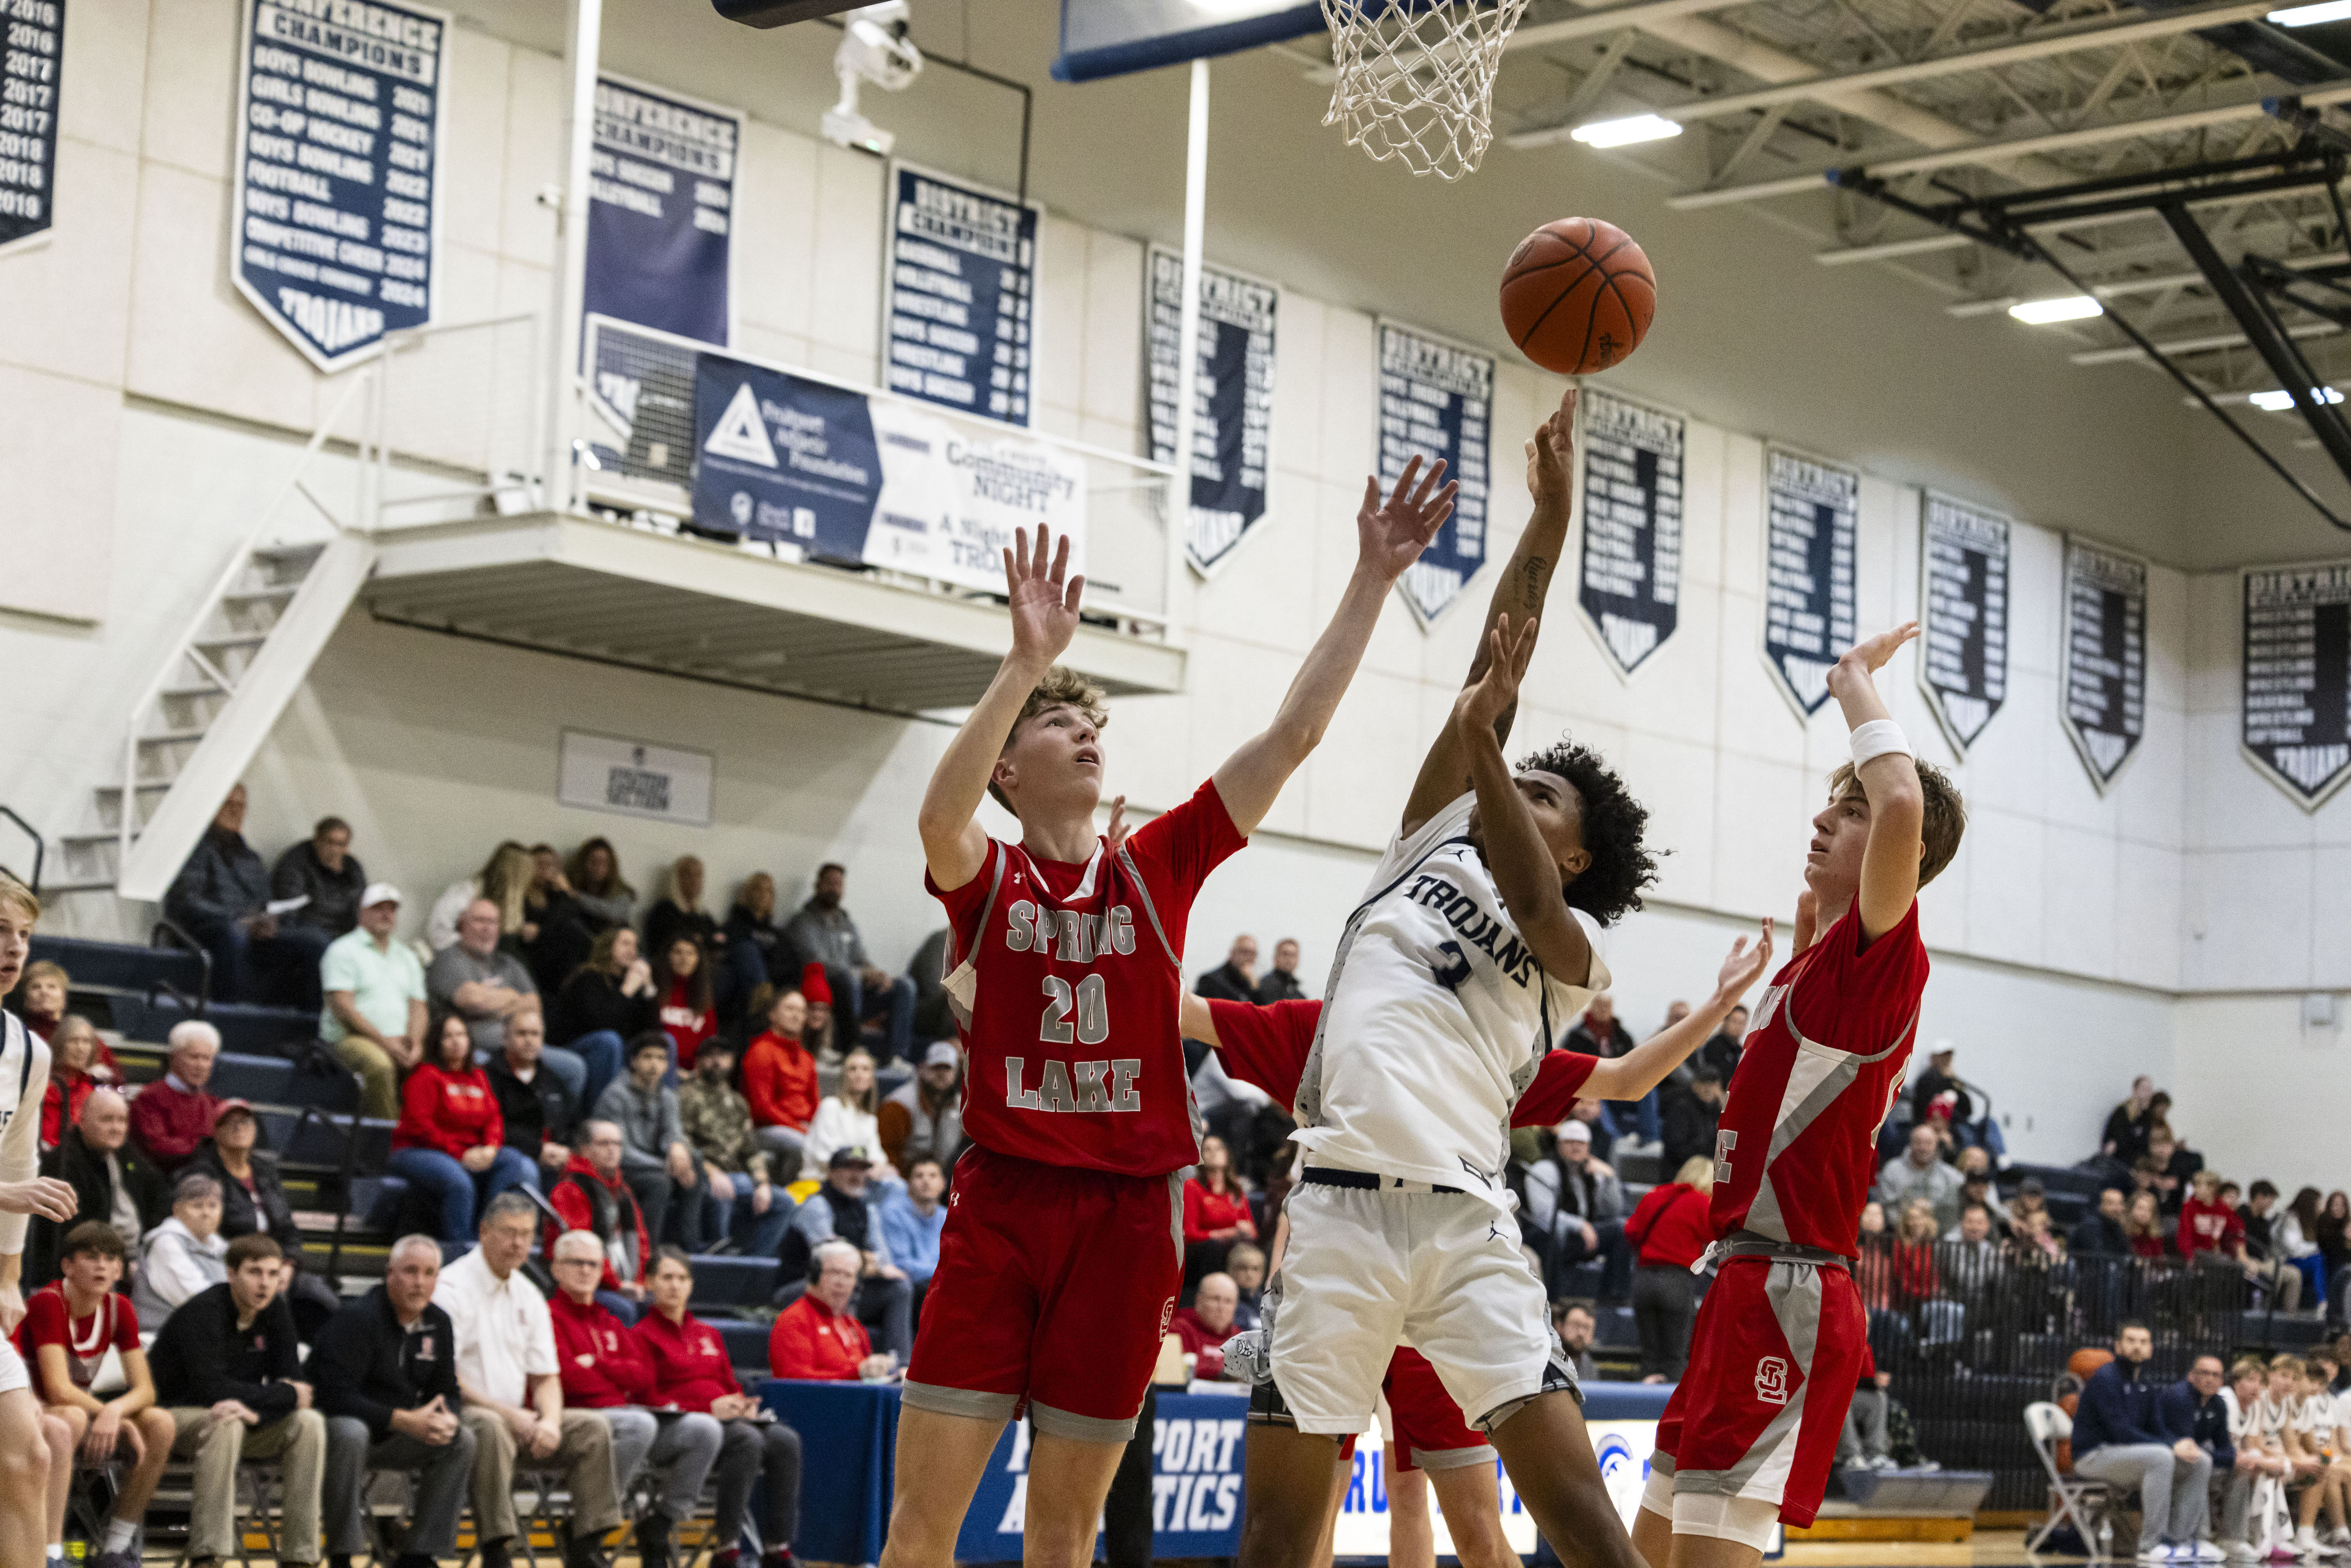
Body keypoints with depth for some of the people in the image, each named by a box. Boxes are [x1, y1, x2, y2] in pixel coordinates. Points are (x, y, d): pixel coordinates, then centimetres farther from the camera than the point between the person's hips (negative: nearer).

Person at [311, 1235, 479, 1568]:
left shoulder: (437, 1324, 5)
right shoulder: (357, 1318, -18)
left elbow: (447, 1391, 10)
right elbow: (336, 1395, -27)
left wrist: (448, 1419, -17)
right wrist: (406, 1421, -31)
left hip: (392, 1438, 7)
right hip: (338, 1423, -7)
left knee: (462, 1441, -12)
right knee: (350, 1433, -39)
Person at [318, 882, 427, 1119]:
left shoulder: (407, 957, 23)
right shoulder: (343, 950, 4)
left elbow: (418, 1007, 16)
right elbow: (342, 1007, -7)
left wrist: (415, 1044, -6)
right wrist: (384, 1041, -14)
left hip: (399, 1043, 5)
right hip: (351, 1038, -5)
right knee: (380, 1064, -38)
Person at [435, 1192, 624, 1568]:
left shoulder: (528, 1296, 14)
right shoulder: (453, 1288, -9)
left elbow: (546, 1378, 15)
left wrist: (550, 1421, -8)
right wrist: (509, 1414, -18)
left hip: (519, 1418, 7)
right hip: (462, 1416, -7)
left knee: (592, 1427, -9)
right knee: (490, 1427, -39)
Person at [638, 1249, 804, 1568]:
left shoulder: (708, 1334, 29)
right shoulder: (642, 1335, 7)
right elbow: (650, 1398, -4)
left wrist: (745, 1405, 3)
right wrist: (708, 1409, -14)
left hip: (731, 1417, 6)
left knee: (786, 1440, -25)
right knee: (749, 1440, -36)